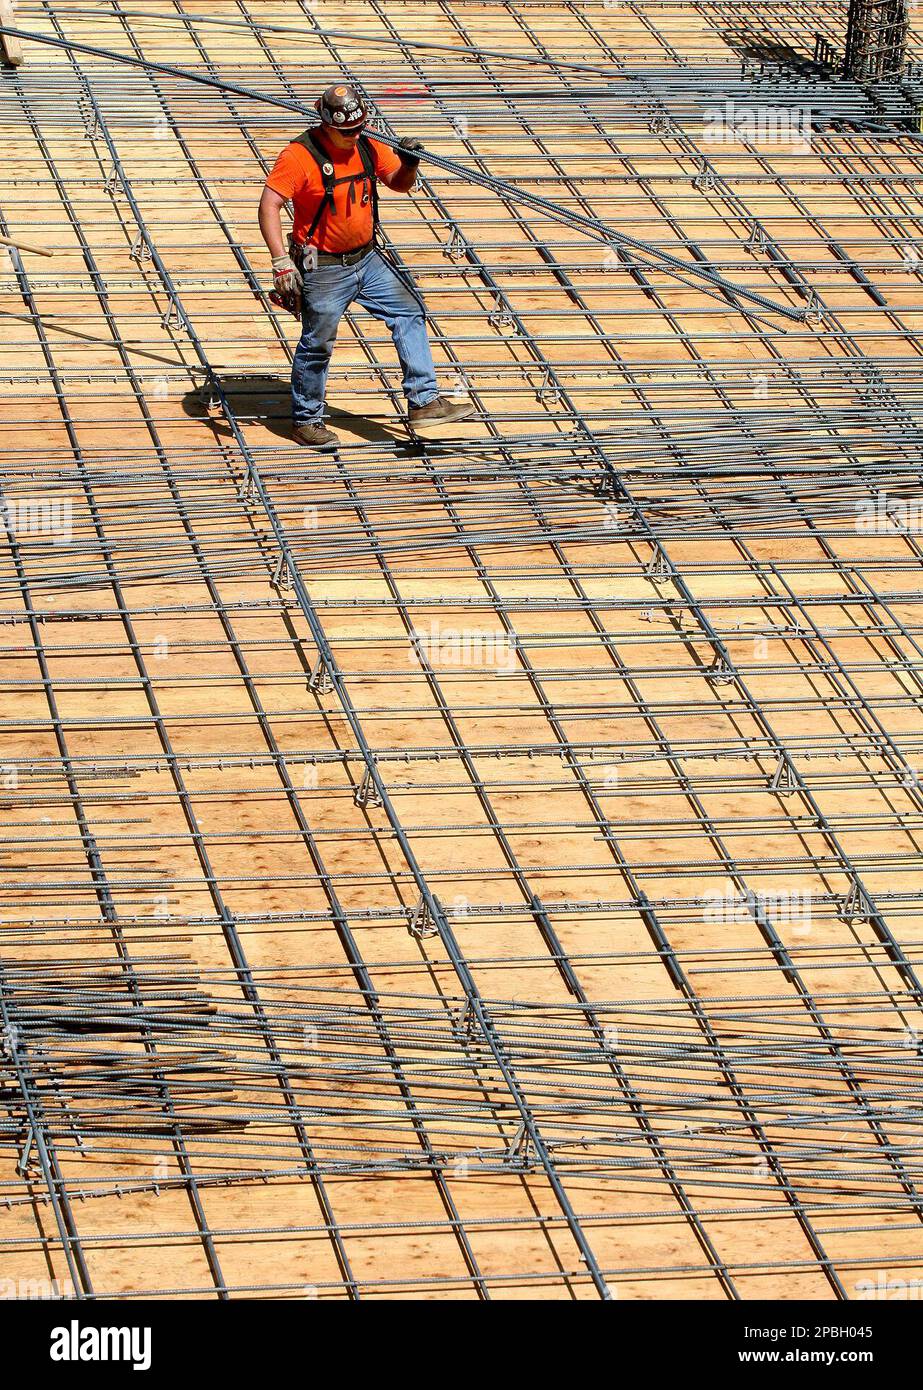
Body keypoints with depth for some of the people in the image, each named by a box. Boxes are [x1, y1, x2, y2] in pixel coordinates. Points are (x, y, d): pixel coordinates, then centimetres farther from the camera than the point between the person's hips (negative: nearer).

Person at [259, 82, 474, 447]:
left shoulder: (368, 147, 0)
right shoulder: (300, 155, -20)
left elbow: (399, 184, 10)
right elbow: (269, 205, -24)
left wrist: (409, 164, -14)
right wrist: (281, 262, -31)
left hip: (367, 258, 7)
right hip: (324, 270, -6)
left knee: (409, 313, 3)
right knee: (317, 345, 4)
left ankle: (423, 402, 7)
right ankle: (306, 421, 21)